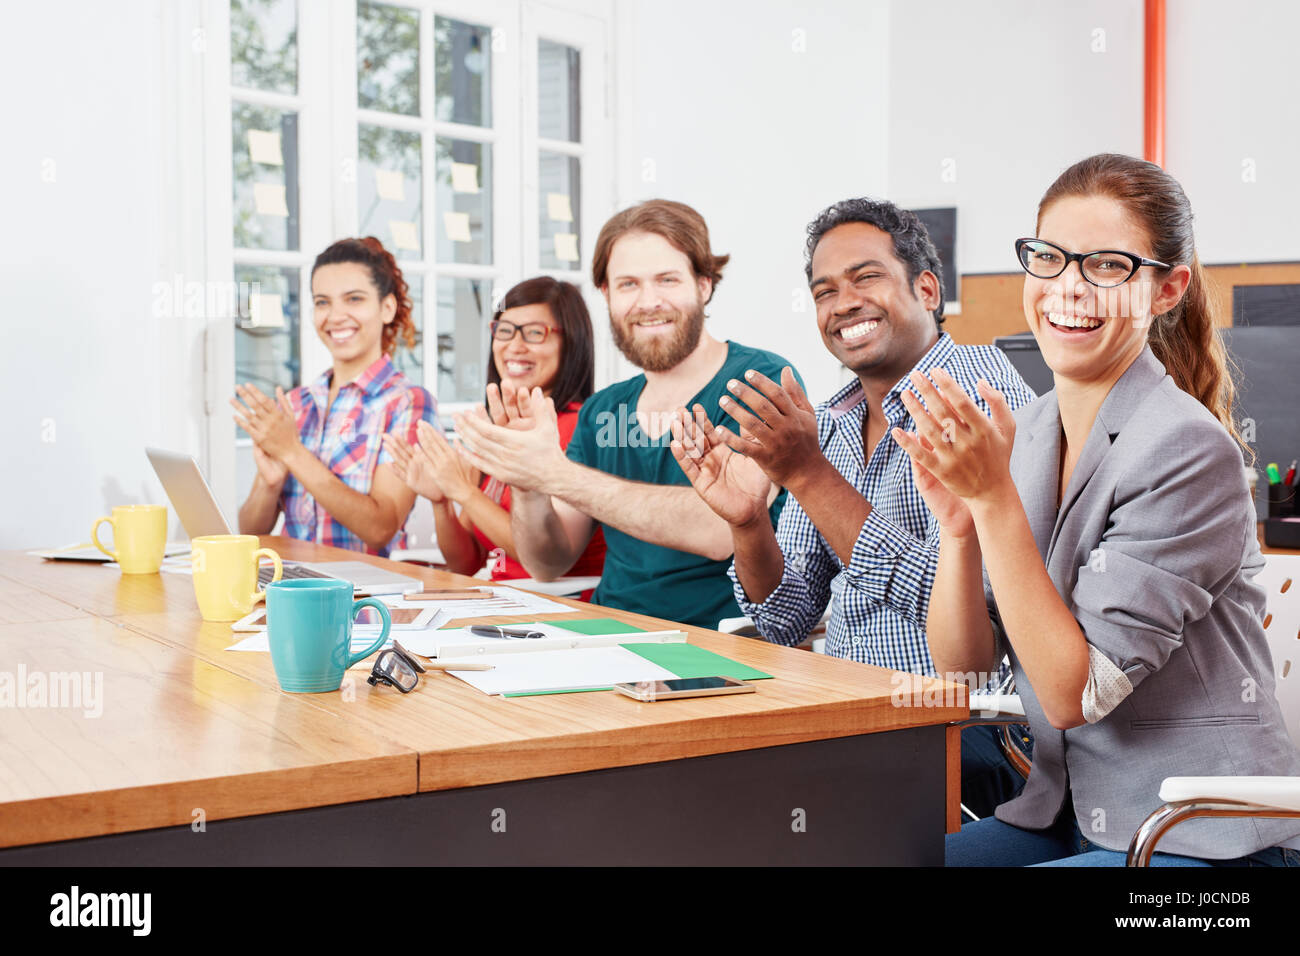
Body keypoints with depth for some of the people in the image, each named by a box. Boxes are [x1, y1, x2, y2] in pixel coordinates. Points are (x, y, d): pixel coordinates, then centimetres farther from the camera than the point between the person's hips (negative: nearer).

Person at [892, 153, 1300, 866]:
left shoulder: (1188, 452, -18)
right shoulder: (1020, 432, 2)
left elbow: (1076, 691, -20)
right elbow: (960, 663, 0)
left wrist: (994, 497, -25)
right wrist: (958, 523, -18)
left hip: (1202, 840, -6)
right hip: (1062, 818, 6)